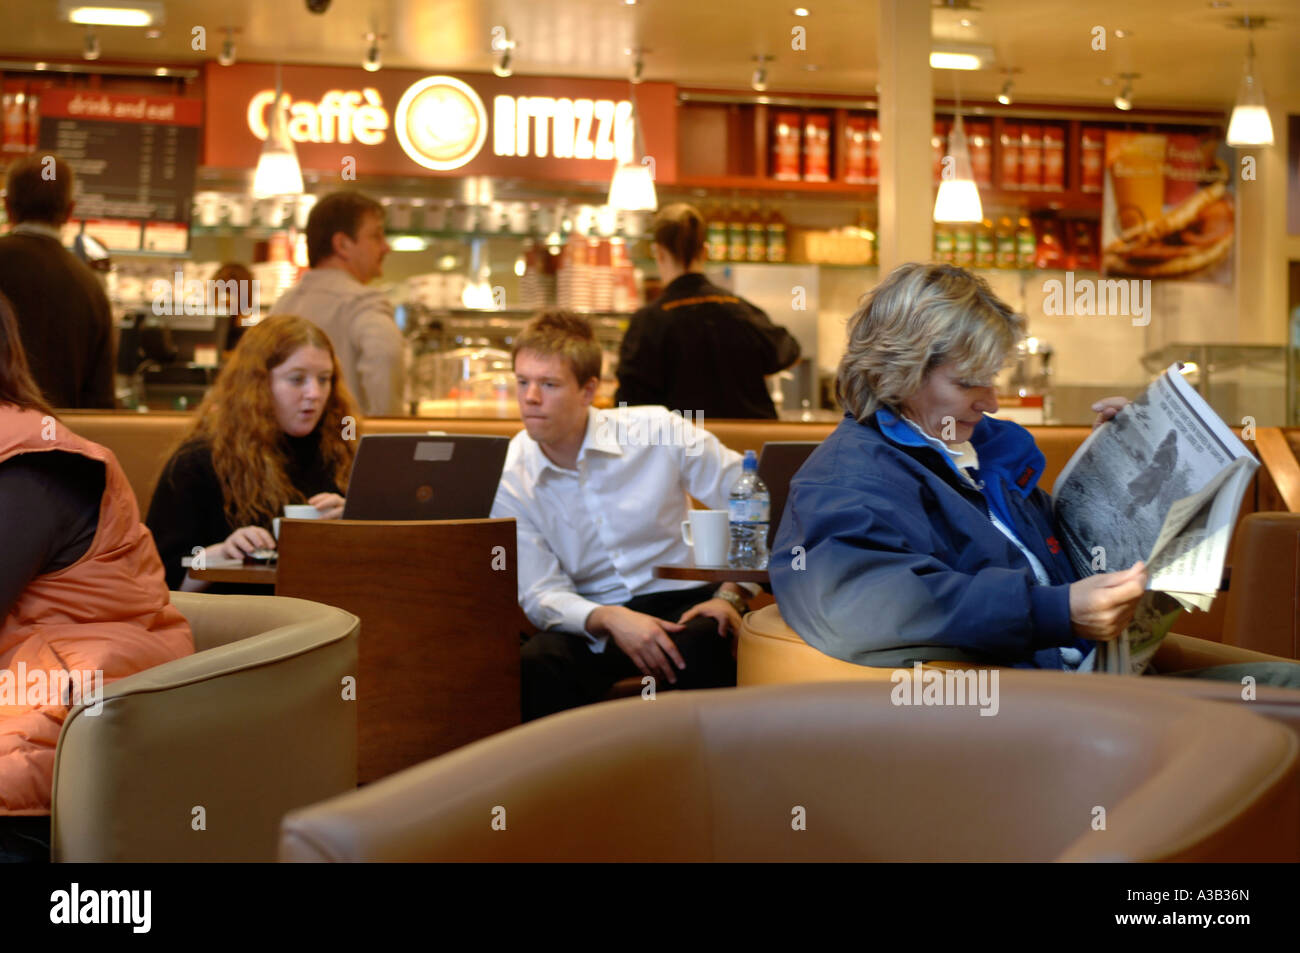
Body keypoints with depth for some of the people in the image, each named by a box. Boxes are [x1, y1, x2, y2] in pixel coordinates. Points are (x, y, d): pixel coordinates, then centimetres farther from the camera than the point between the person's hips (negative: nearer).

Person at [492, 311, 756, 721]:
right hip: (589, 620, 0)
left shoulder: (656, 432, -6)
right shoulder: (510, 477, -3)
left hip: (678, 601, 0)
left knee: (702, 643, -36)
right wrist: (609, 620, -25)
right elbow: (539, 594, -6)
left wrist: (731, 594, -8)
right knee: (534, 666, -33)